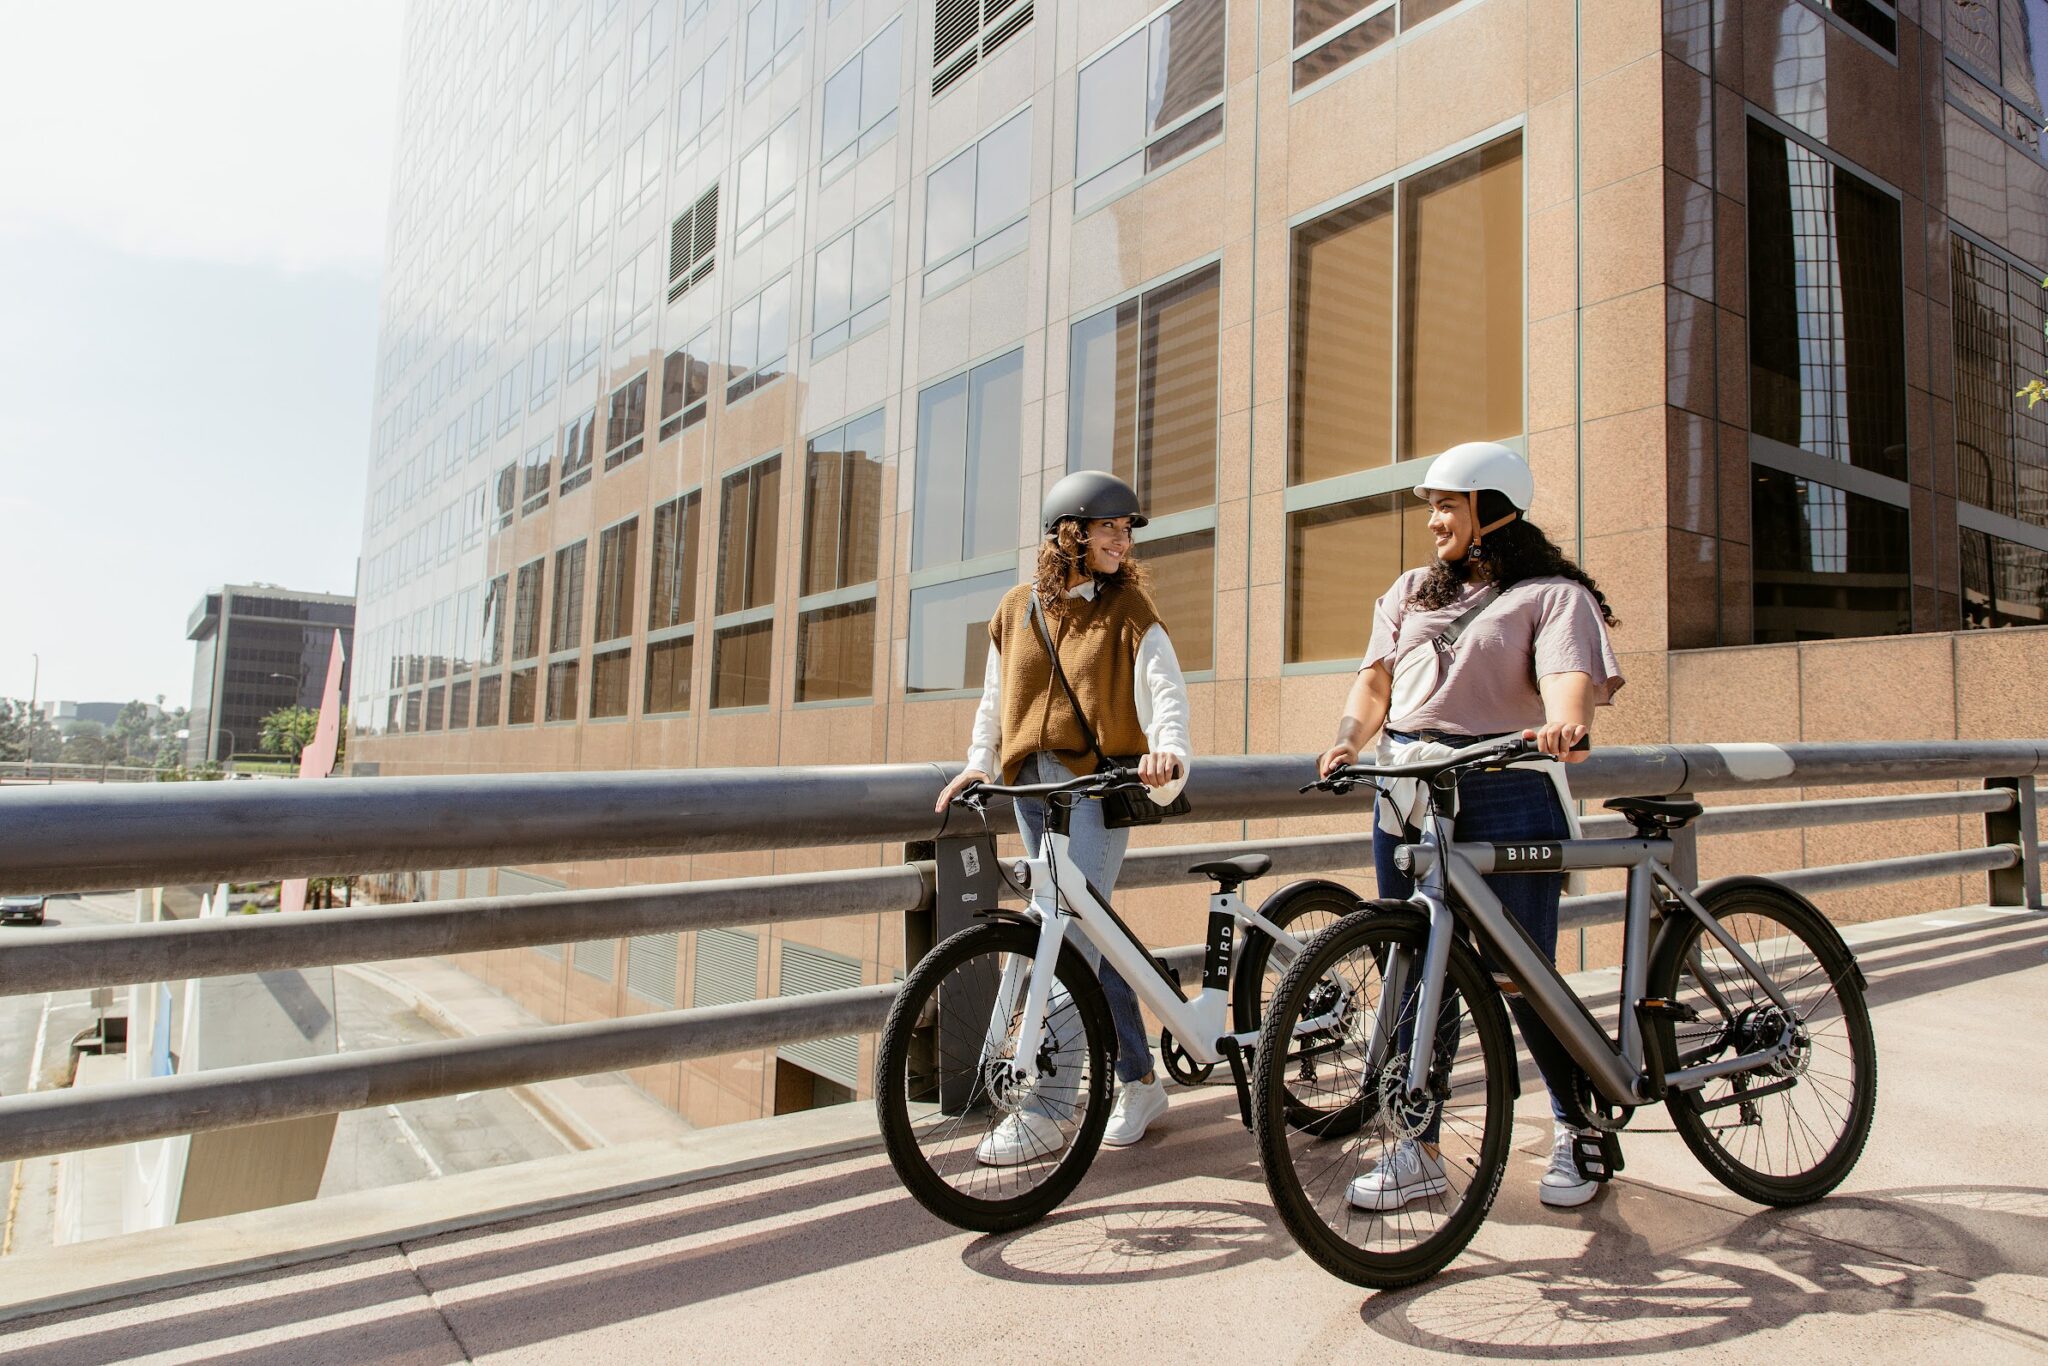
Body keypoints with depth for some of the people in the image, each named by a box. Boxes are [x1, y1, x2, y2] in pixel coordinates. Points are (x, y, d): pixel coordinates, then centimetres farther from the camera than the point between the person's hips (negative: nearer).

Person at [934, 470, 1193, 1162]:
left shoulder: (1129, 611, 1)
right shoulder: (1017, 609, 12)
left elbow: (1164, 688, -11)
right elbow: (995, 698, 20)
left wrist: (1169, 748, -30)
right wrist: (977, 762, 9)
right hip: (1032, 786, 5)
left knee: (1074, 938, -13)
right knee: (1088, 938, 10)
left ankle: (1041, 1111, -8)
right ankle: (1139, 1082, 24)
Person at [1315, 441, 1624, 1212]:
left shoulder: (1551, 595, 3)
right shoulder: (1411, 591, 19)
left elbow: (1569, 677, -15)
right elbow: (1376, 679, 9)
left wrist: (1565, 726, -37)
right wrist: (1348, 742, -10)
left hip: (1506, 796, -5)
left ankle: (1579, 1128, 26)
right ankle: (1417, 1150, 16)